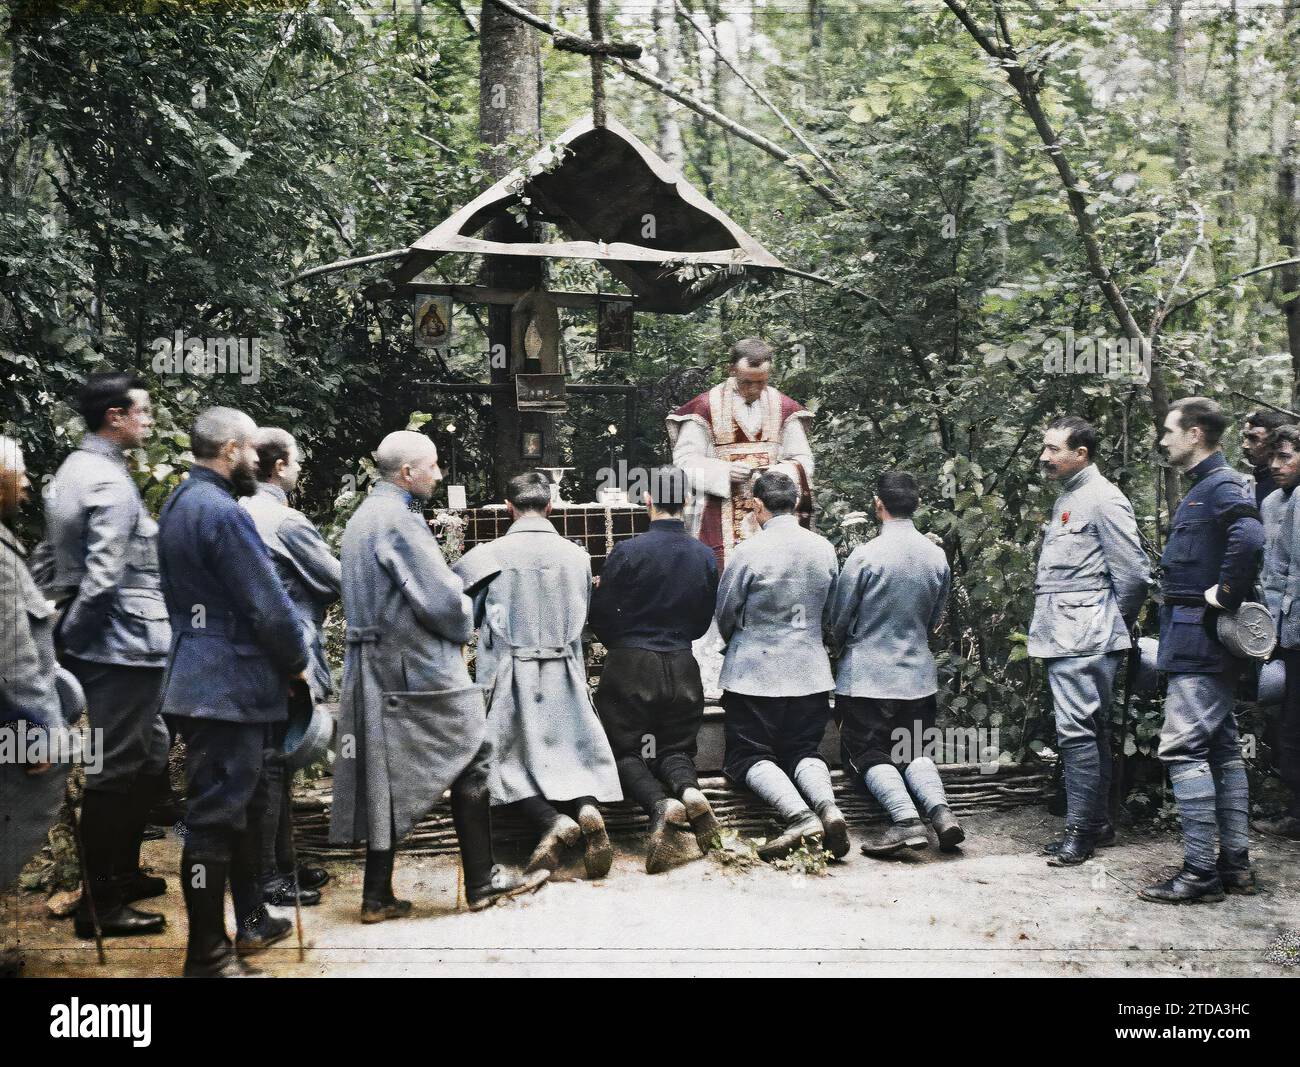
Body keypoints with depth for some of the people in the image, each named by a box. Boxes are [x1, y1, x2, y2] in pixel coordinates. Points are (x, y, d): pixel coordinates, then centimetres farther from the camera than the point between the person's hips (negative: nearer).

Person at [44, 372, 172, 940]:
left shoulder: (72, 470, 14)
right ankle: (100, 905, 3)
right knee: (116, 770, -3)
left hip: (99, 643, 10)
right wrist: (68, 634, -12)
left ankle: (122, 873, 30)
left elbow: (55, 556, 18)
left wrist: (60, 629, 19)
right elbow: (103, 577, -23)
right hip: (124, 644, -10)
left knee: (149, 755, 20)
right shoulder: (110, 484, -17)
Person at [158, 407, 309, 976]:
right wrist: (298, 662, -3)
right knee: (216, 816, -4)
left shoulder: (180, 503, 12)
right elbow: (270, 607, -21)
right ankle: (208, 954, 2)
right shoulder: (221, 512, -19)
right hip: (230, 686, -10)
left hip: (204, 674, 10)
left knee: (245, 802, 20)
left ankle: (251, 921, 31)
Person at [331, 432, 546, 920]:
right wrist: (461, 630, 1)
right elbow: (442, 600, -20)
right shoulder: (400, 521, -16)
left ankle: (378, 894, 10)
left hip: (376, 669, 9)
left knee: (388, 779, 10)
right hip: (421, 670, -9)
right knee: (471, 764, 0)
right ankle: (482, 880, 5)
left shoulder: (360, 518, 15)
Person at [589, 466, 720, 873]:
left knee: (627, 752, 8)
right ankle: (688, 788, -19)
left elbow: (600, 614, -5)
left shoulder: (628, 551, -13)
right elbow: (703, 622, 11)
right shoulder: (705, 557, 2)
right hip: (682, 668, 3)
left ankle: (660, 804, -23)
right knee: (676, 748, 17)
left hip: (630, 668, -3)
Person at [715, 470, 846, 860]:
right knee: (805, 750, 14)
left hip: (754, 672, -4)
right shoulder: (824, 549, 1)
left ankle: (799, 816, -22)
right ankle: (827, 806, -17)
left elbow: (725, 614, -1)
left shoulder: (750, 551, -14)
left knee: (747, 755, 2)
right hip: (810, 672, 5)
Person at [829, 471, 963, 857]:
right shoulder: (937, 557, 0)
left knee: (869, 753, 2)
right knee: (913, 750, 16)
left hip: (866, 676, -4)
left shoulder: (865, 556, -15)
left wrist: (845, 646, 17)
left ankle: (906, 819, -22)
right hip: (918, 674, 5)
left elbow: (839, 620, -5)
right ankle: (940, 809, -10)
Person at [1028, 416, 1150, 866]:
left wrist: (1114, 623, -2)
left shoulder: (1103, 499, -11)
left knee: (1078, 731, -10)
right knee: (1090, 732, 14)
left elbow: (1133, 573, -13)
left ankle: (1080, 831, -6)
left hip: (1085, 640, -10)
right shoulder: (1066, 499, 19)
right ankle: (1098, 824, 21)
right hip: (1062, 638, 10)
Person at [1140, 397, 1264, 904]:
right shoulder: (1203, 487, 17)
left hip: (1199, 641, -11)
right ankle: (1235, 862, 19)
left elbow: (1249, 537, -33)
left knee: (1182, 748, -11)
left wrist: (1226, 594, -24)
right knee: (1222, 749, 13)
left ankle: (1200, 871, -10)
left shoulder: (1223, 485, -14)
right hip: (1200, 639, 11)